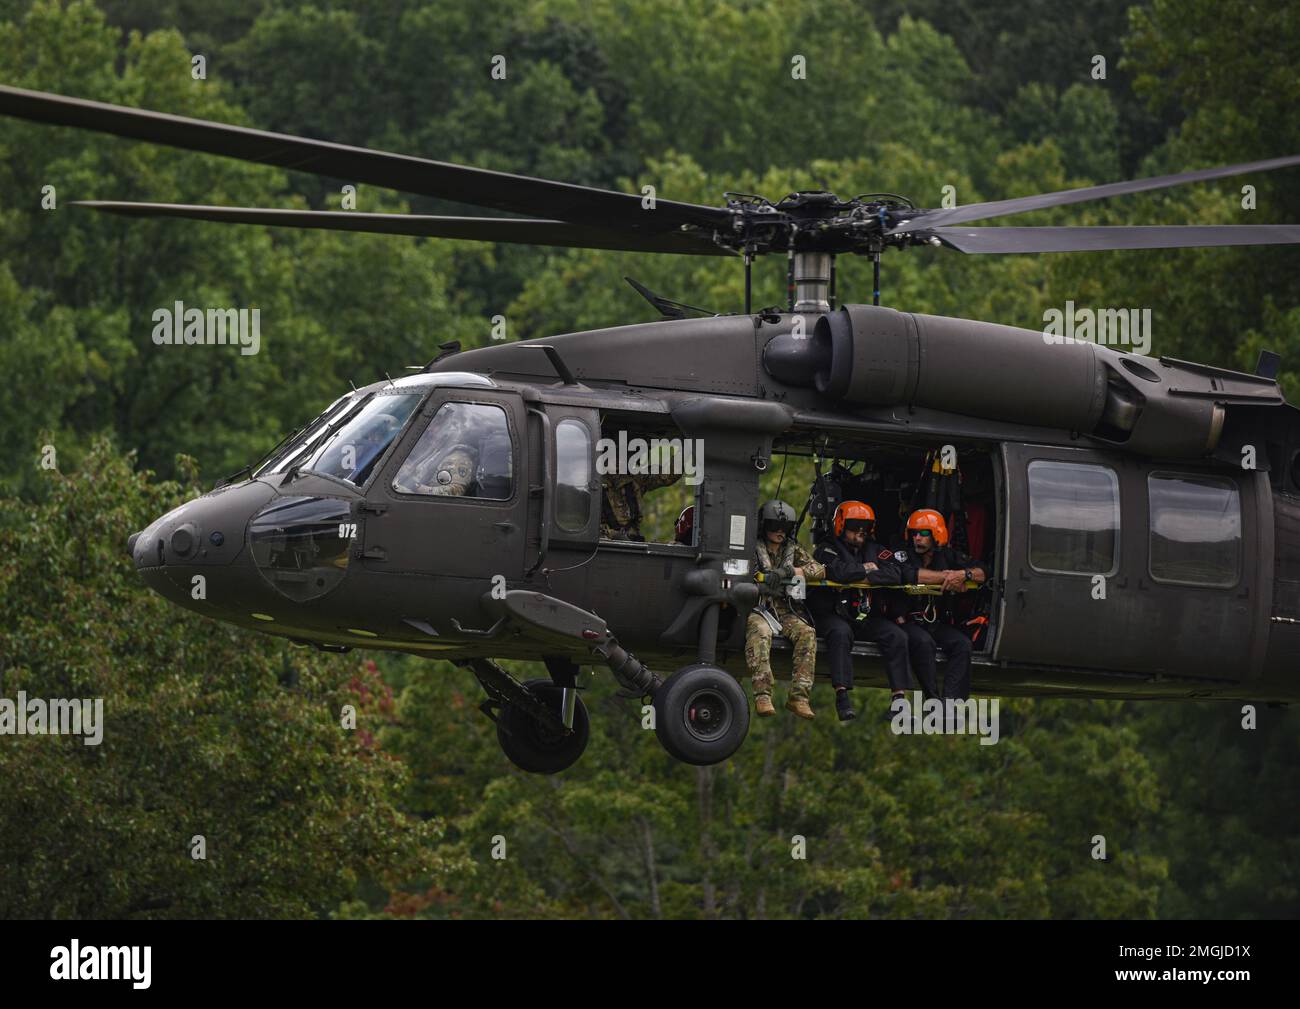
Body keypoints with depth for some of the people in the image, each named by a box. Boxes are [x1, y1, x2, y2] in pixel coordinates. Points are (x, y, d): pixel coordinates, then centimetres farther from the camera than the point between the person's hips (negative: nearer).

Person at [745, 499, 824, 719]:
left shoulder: (794, 550, 19)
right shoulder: (753, 549, 10)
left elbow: (818, 569, 6)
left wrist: (789, 572, -12)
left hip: (787, 611, 3)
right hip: (759, 608, -3)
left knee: (807, 634, -27)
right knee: (760, 633, -37)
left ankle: (799, 696, -31)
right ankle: (762, 695, -45)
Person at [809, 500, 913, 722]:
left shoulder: (874, 551, 13)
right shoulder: (825, 550, -1)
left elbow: (896, 574, -4)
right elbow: (837, 571, -24)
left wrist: (870, 577, -16)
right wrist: (864, 569, -9)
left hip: (866, 615, 5)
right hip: (833, 614, -5)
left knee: (896, 636, -17)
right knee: (841, 633, -37)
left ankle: (898, 696, -19)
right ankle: (842, 695, -40)